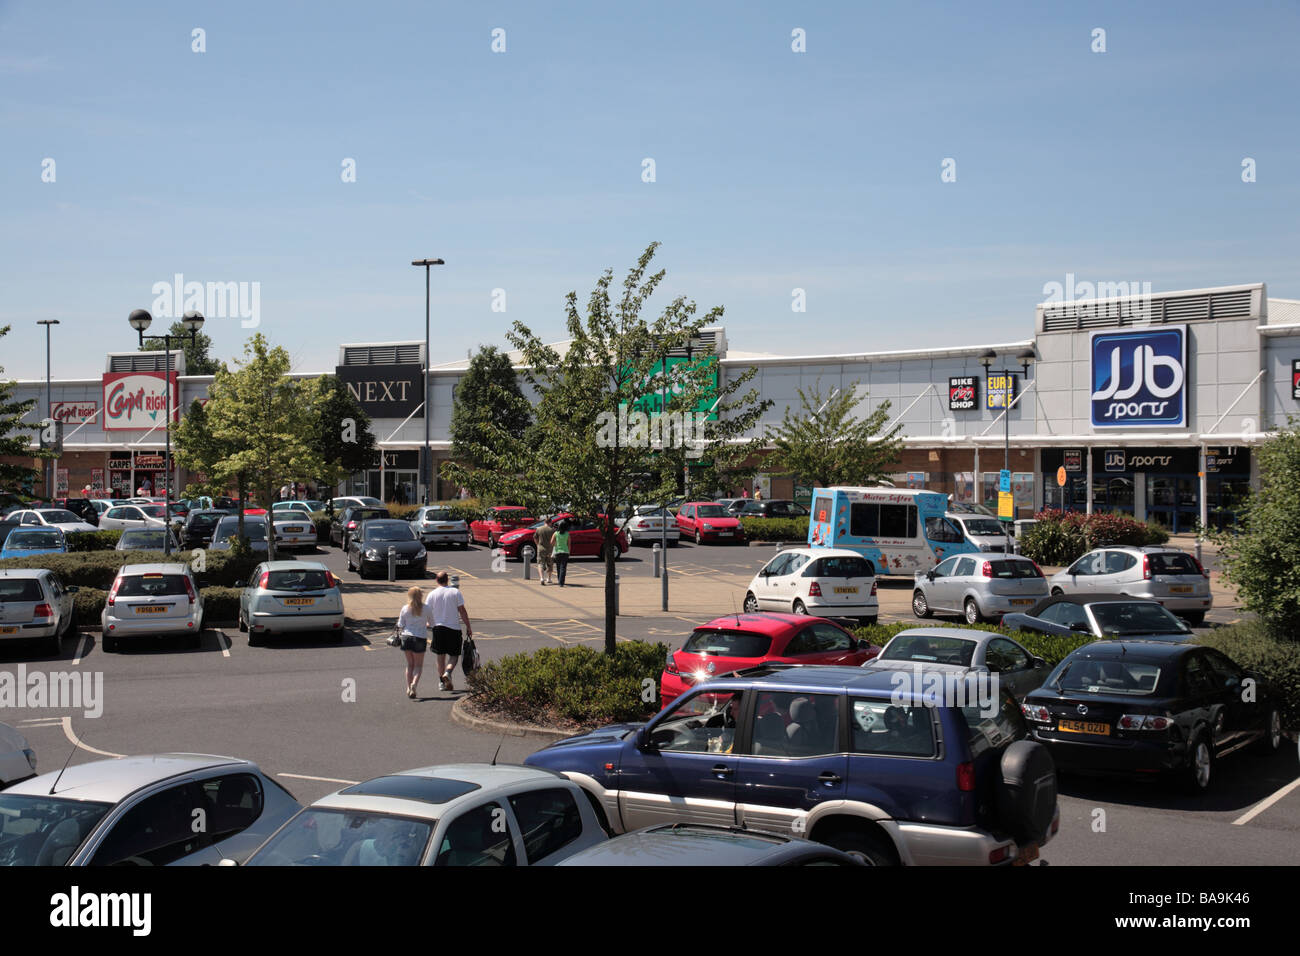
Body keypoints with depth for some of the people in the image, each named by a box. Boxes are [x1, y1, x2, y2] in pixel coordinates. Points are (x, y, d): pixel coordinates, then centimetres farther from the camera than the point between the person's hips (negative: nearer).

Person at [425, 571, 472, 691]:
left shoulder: (432, 594, 0)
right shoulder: (455, 592, -3)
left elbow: (426, 612, -1)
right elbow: (462, 611, -4)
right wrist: (468, 627, 1)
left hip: (438, 627, 2)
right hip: (454, 627, -2)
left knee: (441, 656, 12)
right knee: (454, 656, 7)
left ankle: (442, 682, 16)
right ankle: (448, 672, -20)